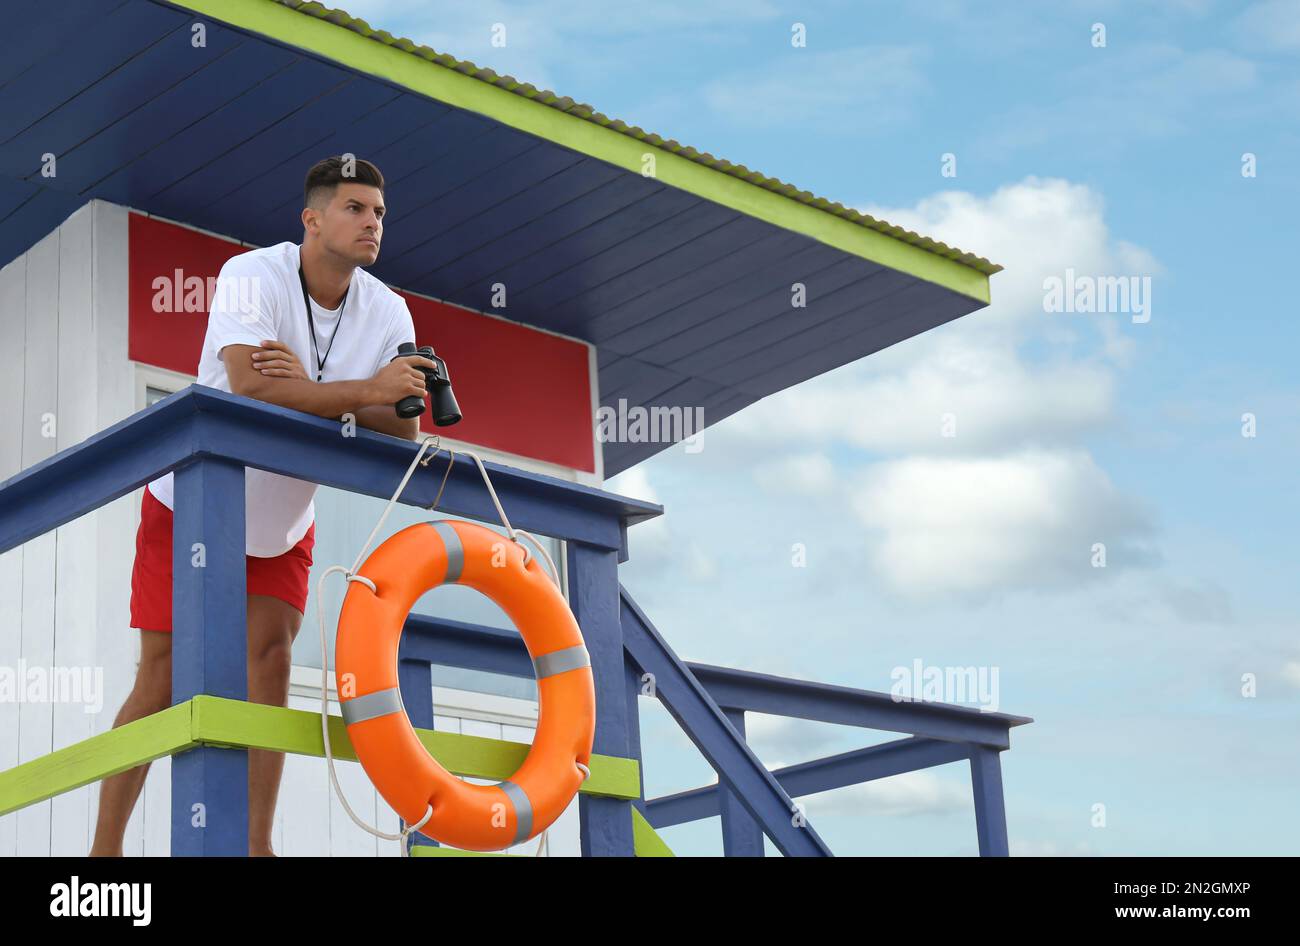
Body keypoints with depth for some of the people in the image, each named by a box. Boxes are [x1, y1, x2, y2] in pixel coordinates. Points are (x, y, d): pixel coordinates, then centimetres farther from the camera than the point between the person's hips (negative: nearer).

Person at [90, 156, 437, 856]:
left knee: (270, 660, -5)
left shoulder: (387, 312, -10)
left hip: (284, 519, 4)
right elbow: (253, 388, -38)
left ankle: (256, 845, 1)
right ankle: (104, 847, 3)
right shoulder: (251, 277, -23)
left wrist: (309, 388, -30)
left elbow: (403, 430, -16)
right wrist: (362, 391, -43)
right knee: (162, 672, -5)